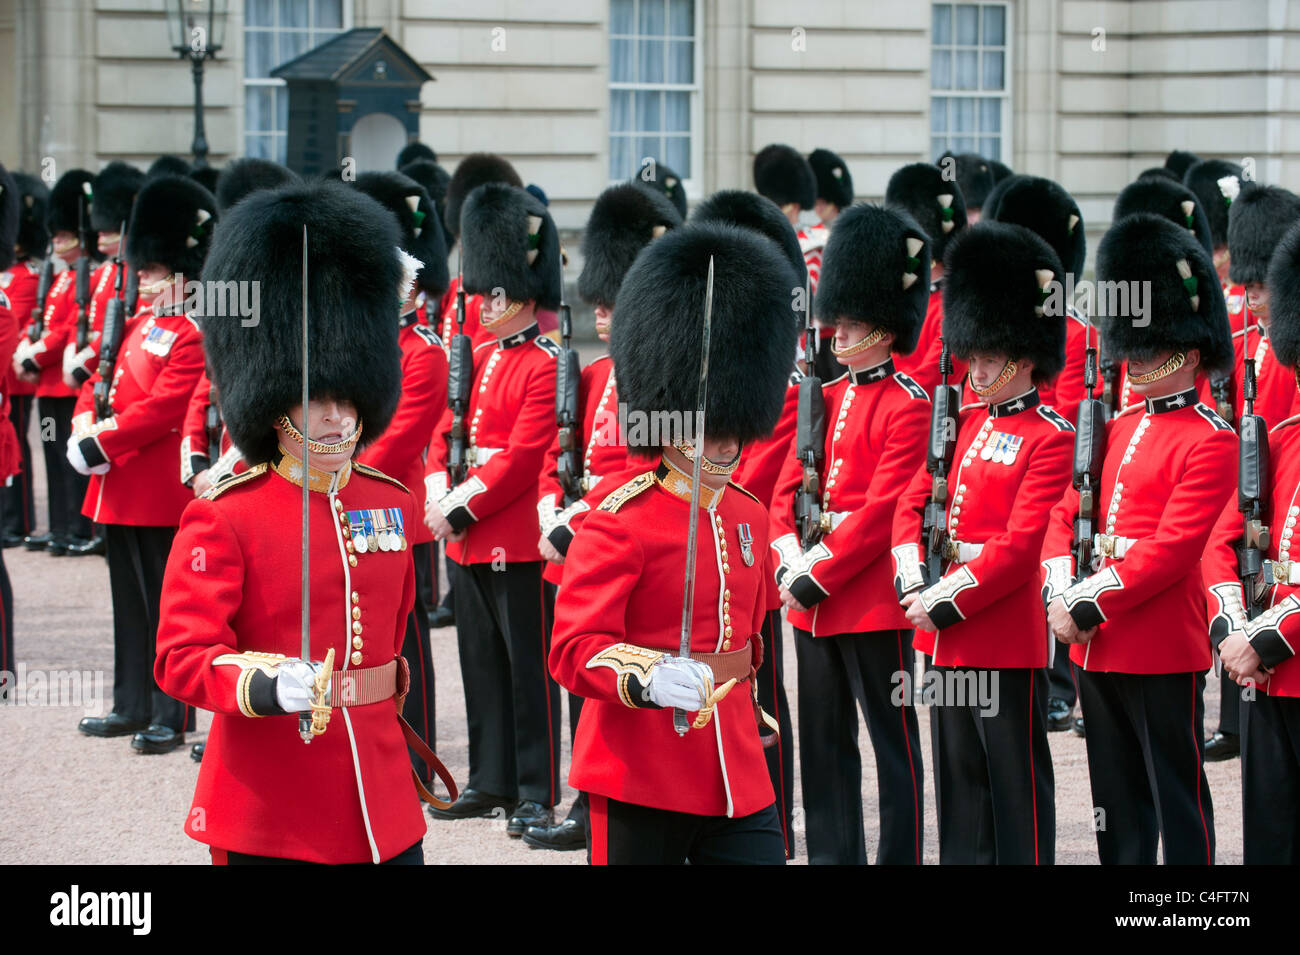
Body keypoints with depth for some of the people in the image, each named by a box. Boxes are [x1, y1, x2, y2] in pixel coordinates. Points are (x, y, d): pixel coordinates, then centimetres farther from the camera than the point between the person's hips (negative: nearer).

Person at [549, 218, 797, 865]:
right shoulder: (621, 520, -11)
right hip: (641, 781, -6)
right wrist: (651, 677, -33)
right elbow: (573, 647, -17)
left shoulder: (749, 517, 12)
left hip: (736, 776, 6)